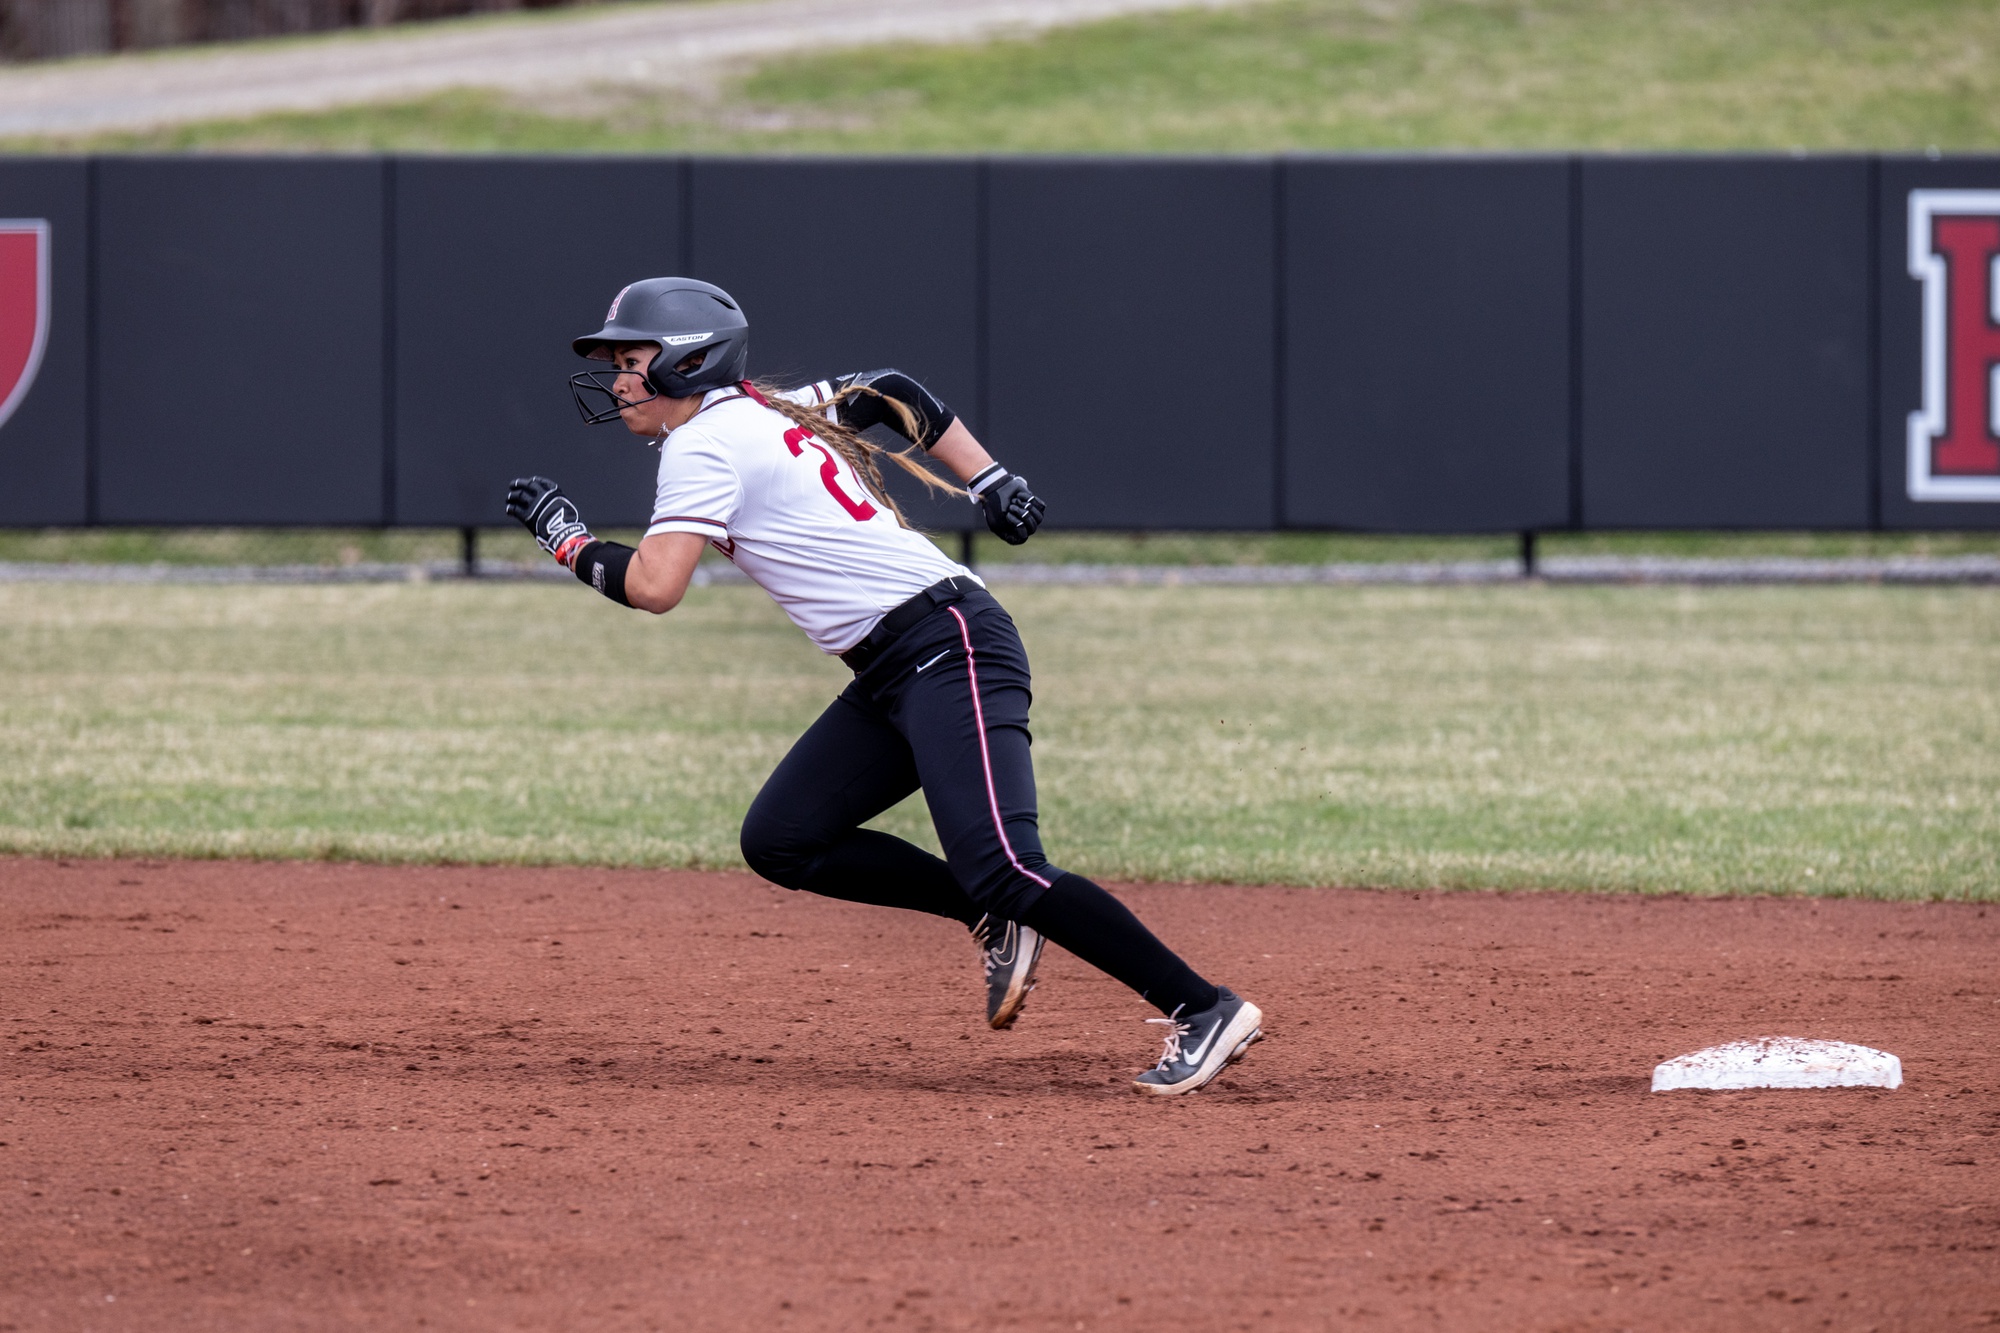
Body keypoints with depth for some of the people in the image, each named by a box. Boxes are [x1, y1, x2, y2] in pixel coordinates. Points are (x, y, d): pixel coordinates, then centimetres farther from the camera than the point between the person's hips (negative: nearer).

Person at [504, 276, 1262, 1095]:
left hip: (947, 650, -10)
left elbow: (653, 587, -17)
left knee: (1000, 867, -20)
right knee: (780, 841, 7)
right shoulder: (768, 412, 19)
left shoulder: (704, 443, -9)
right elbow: (899, 397, 28)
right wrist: (989, 482, 21)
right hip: (892, 680, 10)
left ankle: (1204, 1008, -20)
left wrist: (567, 541, -1)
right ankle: (995, 922, 9)